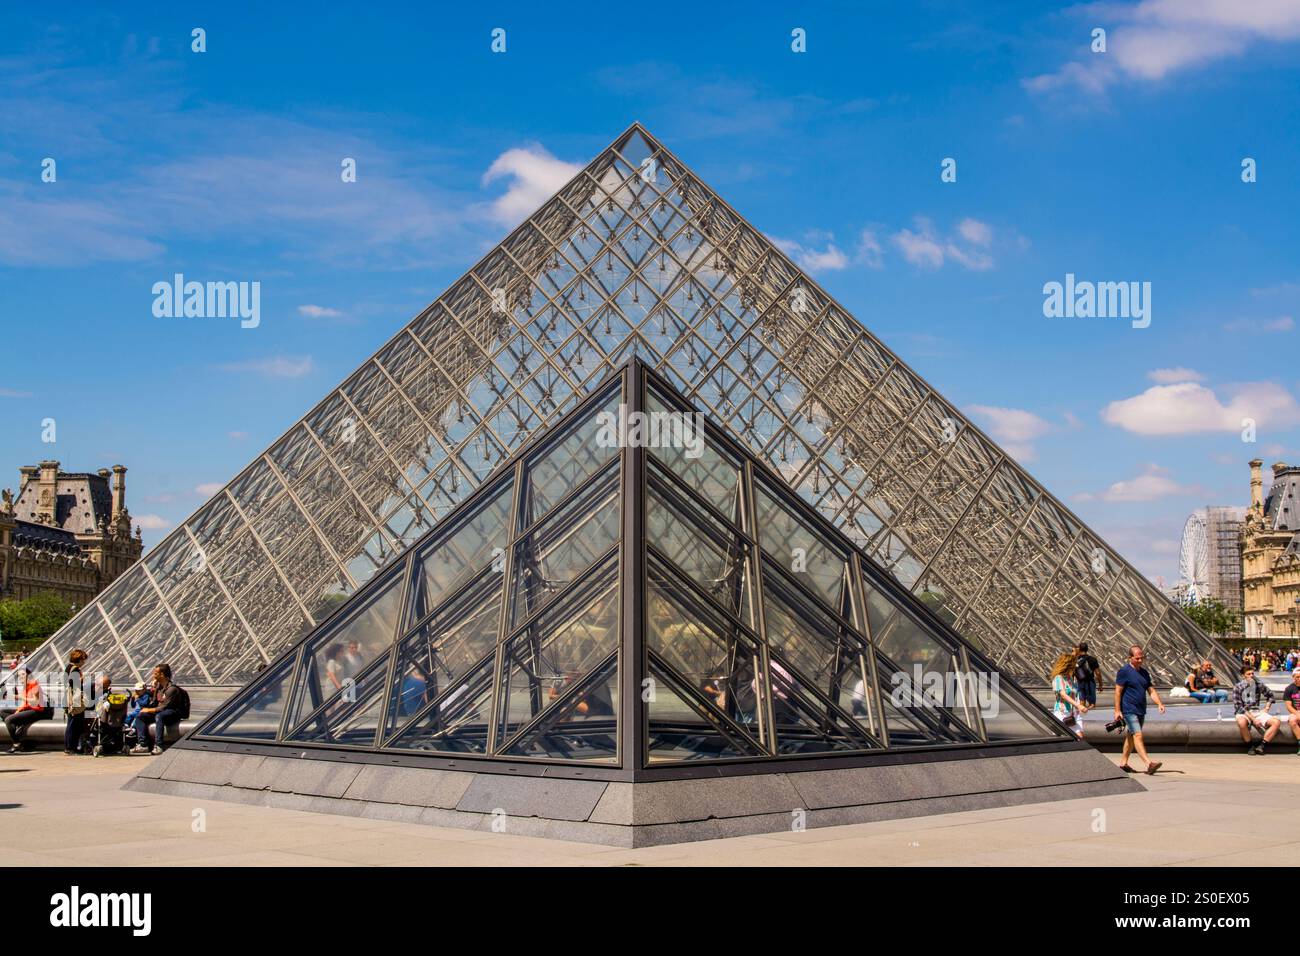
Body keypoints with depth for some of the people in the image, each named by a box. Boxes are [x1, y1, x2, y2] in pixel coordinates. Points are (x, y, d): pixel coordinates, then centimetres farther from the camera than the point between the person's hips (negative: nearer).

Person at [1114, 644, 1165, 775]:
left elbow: (1151, 690, 15)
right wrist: (1117, 710, -13)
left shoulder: (1144, 672, 14)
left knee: (1131, 737, 13)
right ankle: (1149, 764, -26)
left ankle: (1123, 763, 23)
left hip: (1141, 710, 8)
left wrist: (1159, 703, -2)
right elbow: (1118, 691, -9)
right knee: (1138, 735, -16)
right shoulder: (1124, 671, -7)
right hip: (1129, 710, -8)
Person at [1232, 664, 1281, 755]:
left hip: (1257, 712, 4)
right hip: (1243, 713, -4)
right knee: (1241, 722, -40)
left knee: (1277, 722, -20)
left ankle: (1261, 746, -15)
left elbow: (1270, 695, 23)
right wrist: (1253, 719, -19)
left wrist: (1266, 709, 8)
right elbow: (1238, 706, -12)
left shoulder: (1259, 684, 5)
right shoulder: (1237, 687, -7)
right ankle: (1250, 746, -16)